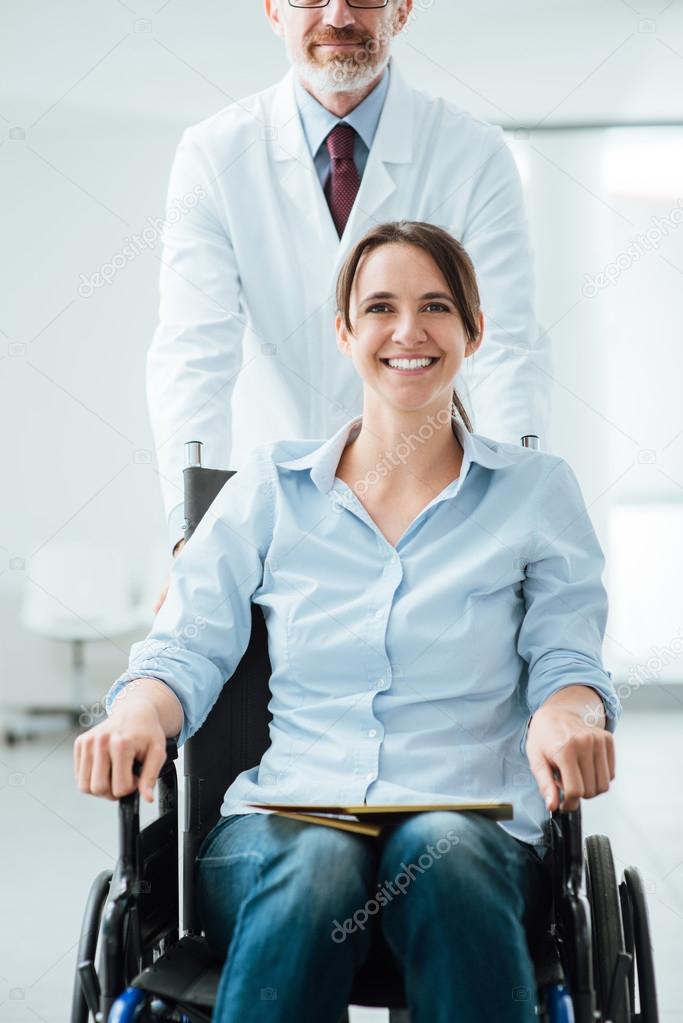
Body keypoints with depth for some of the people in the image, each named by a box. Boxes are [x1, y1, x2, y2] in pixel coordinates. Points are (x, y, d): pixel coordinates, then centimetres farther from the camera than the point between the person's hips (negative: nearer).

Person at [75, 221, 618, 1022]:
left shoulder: (536, 492, 15)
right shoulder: (271, 487, 16)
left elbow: (566, 658, 8)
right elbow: (187, 648, 10)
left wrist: (566, 715, -17)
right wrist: (136, 715, -14)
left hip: (470, 817, 0)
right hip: (286, 815, 1)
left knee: (444, 853, -37)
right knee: (315, 872, -36)